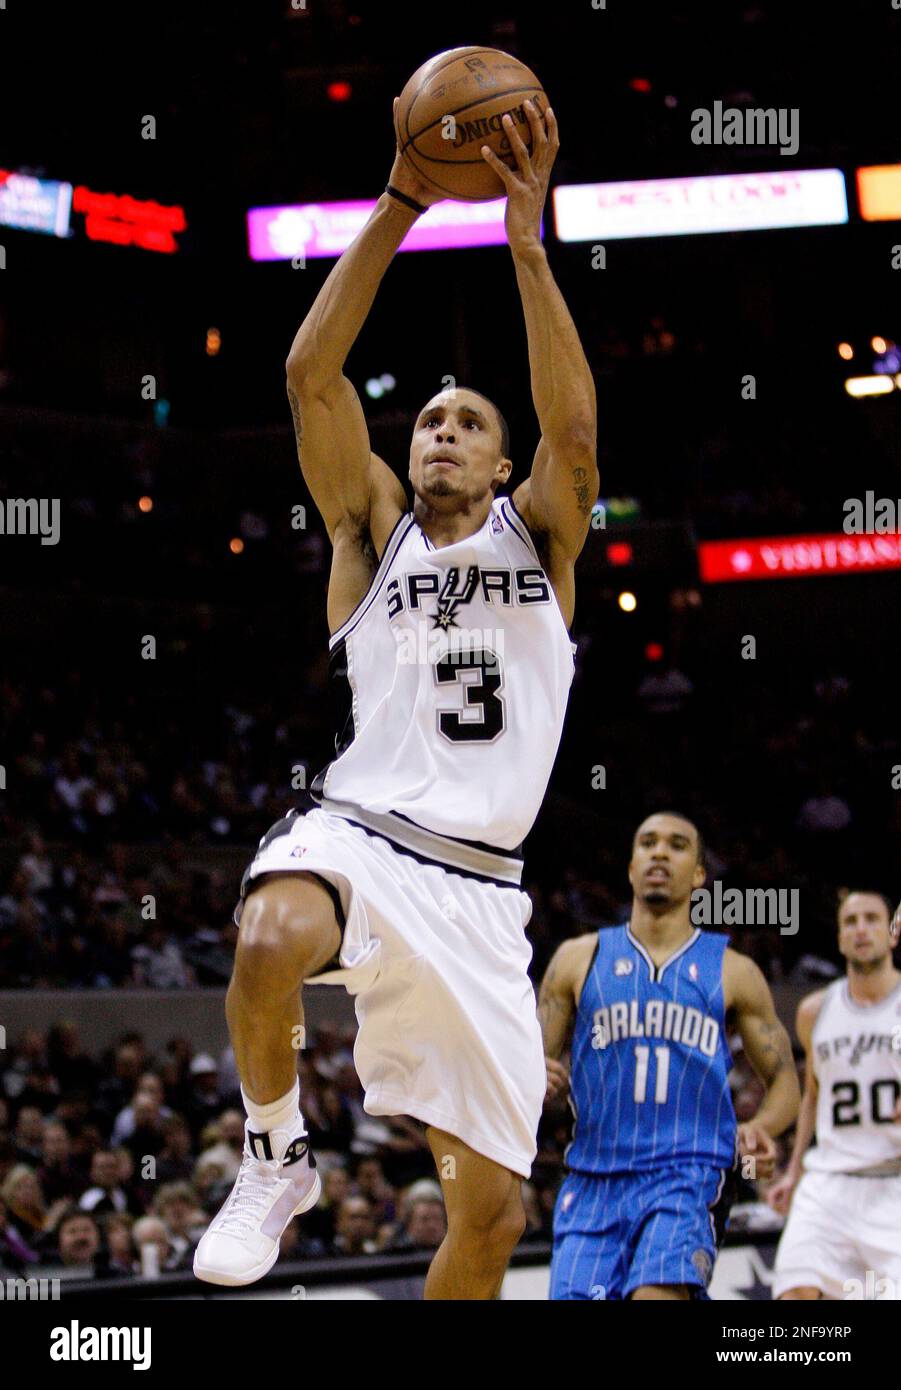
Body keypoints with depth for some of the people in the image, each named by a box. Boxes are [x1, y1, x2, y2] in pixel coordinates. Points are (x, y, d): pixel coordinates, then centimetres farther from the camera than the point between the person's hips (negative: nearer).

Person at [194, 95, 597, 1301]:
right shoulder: (373, 529, 11)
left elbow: (575, 430, -8)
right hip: (356, 835, -2)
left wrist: (526, 242, -15)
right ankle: (277, 1157, -12)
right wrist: (398, 209, -11)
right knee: (270, 942, -40)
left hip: (478, 890, 2)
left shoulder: (538, 536, 13)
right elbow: (310, 376, -3)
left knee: (493, 1208, 0)